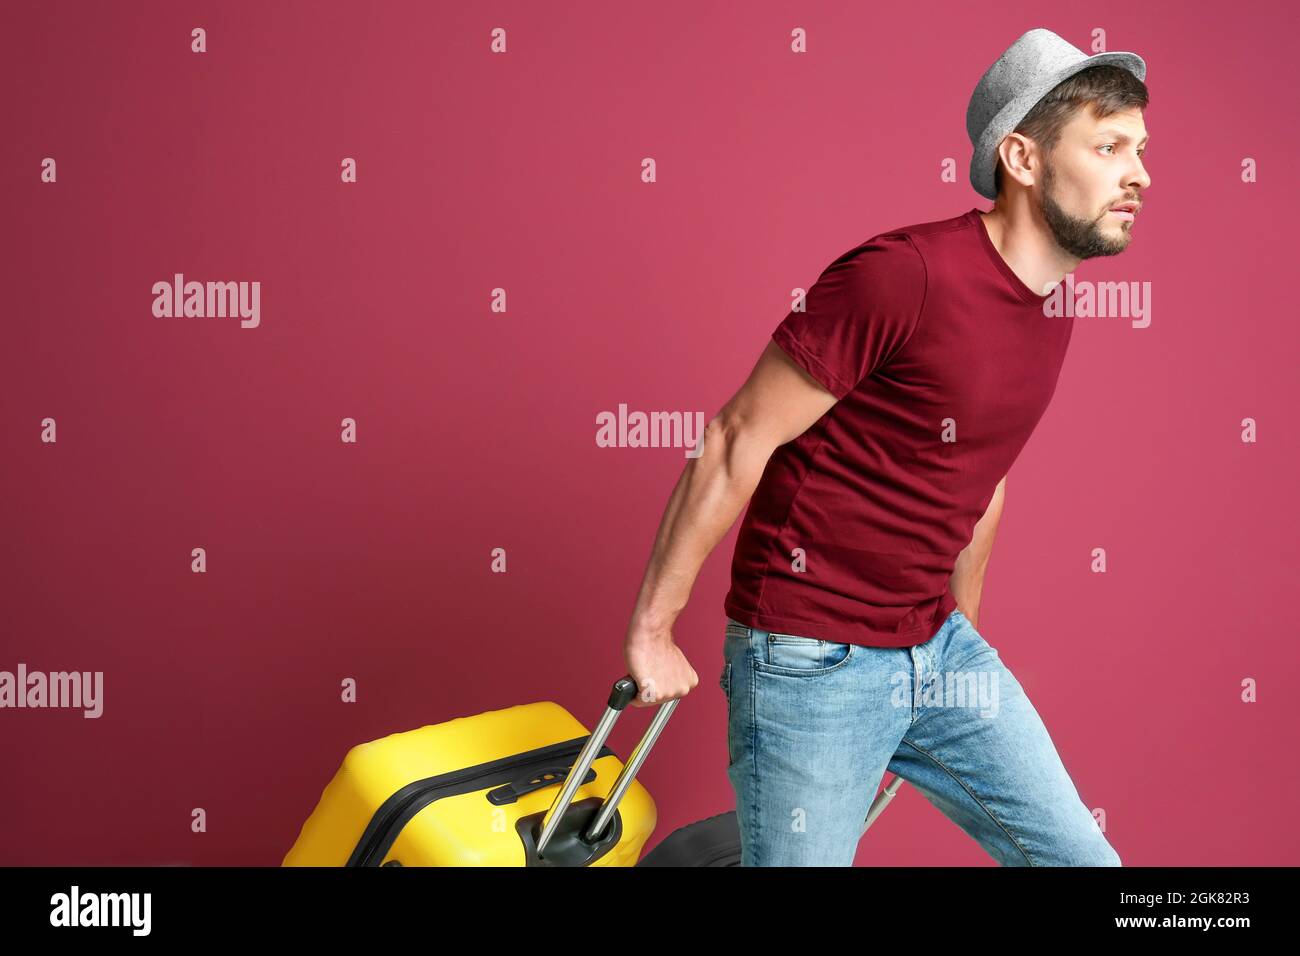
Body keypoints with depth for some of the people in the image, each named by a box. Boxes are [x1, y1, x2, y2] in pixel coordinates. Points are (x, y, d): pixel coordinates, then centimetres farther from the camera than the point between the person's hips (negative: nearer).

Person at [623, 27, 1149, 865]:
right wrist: (652, 628, -13)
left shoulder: (1051, 309, 6)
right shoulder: (904, 275, -21)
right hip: (813, 664, -8)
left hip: (937, 651, 8)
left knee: (1081, 855, 11)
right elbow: (737, 441, -18)